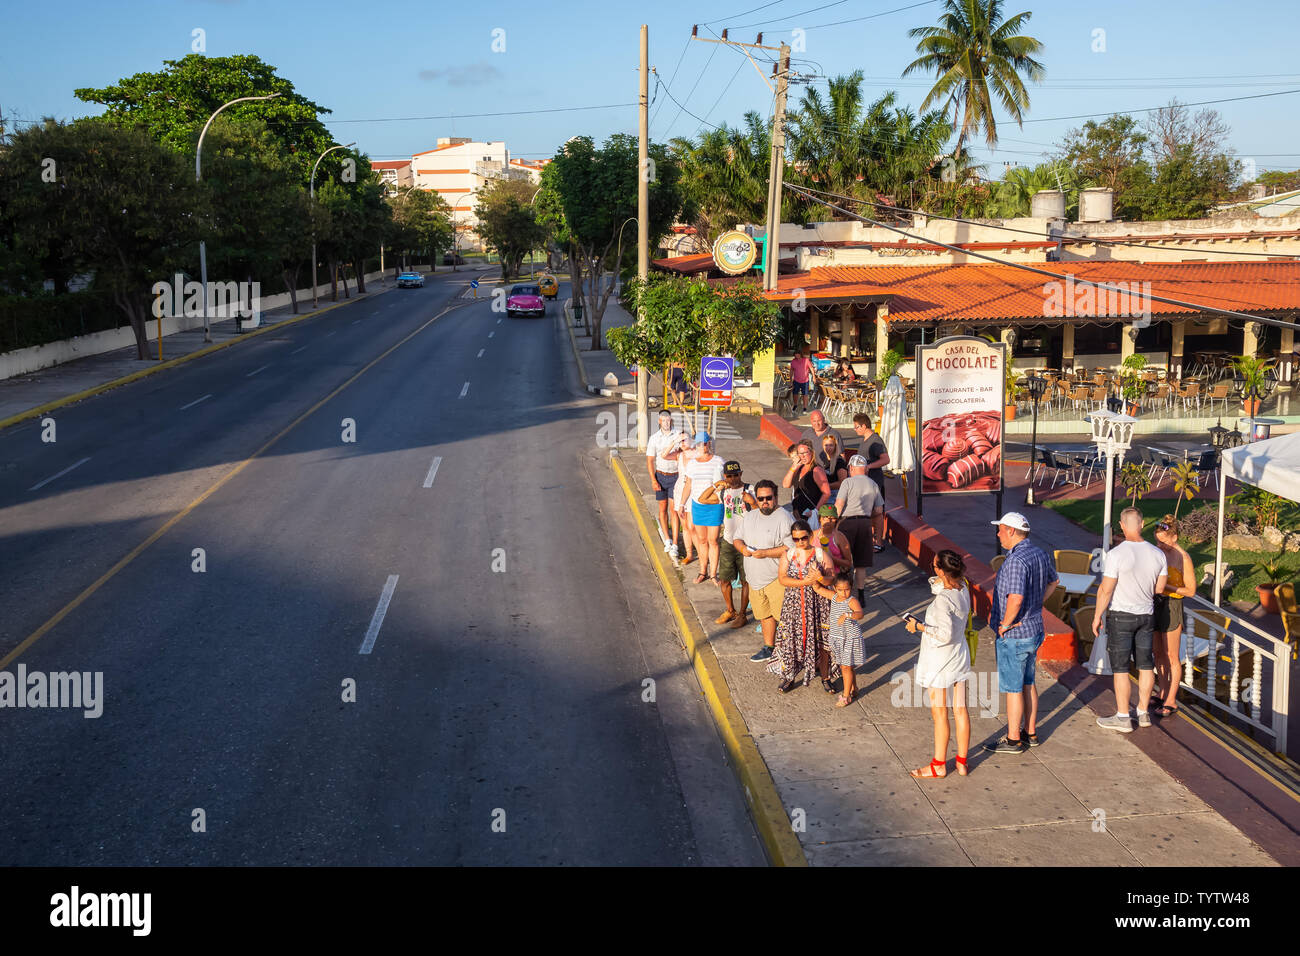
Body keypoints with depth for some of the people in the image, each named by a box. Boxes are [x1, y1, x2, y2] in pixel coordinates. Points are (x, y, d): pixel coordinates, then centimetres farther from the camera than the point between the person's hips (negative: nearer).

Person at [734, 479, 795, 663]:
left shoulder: (784, 518, -12)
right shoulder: (749, 517, 12)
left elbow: (791, 548, -19)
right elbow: (737, 538, 18)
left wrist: (765, 553, -23)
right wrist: (742, 547, -6)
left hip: (777, 578, -7)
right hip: (755, 578, 7)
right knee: (764, 615, 18)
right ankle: (769, 647, 31)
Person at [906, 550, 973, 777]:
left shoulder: (943, 600, -26)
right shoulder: (963, 589, -1)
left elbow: (945, 634, -30)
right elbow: (936, 584, 18)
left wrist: (919, 627, -19)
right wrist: (939, 579, -1)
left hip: (940, 660, -8)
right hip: (960, 656, 8)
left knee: (939, 713, 5)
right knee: (960, 710, 14)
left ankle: (939, 765, 17)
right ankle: (962, 761, 25)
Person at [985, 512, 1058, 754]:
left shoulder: (1016, 561, -26)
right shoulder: (1040, 554, 4)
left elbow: (1015, 600, -36)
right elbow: (1052, 582, 22)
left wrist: (1005, 624, -21)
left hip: (1013, 636, -9)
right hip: (1035, 629, 9)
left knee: (1012, 688, 3)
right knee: (1027, 683, 20)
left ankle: (1013, 740, 14)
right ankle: (1031, 733, 30)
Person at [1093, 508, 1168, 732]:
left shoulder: (1116, 554, -20)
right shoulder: (1157, 554, -2)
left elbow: (1105, 590, -18)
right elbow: (1159, 588, 7)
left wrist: (1097, 616, -7)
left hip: (1120, 616, -6)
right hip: (1146, 615, 6)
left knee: (1120, 667, 2)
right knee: (1145, 664, 15)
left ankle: (1123, 718, 7)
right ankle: (1143, 713, 25)